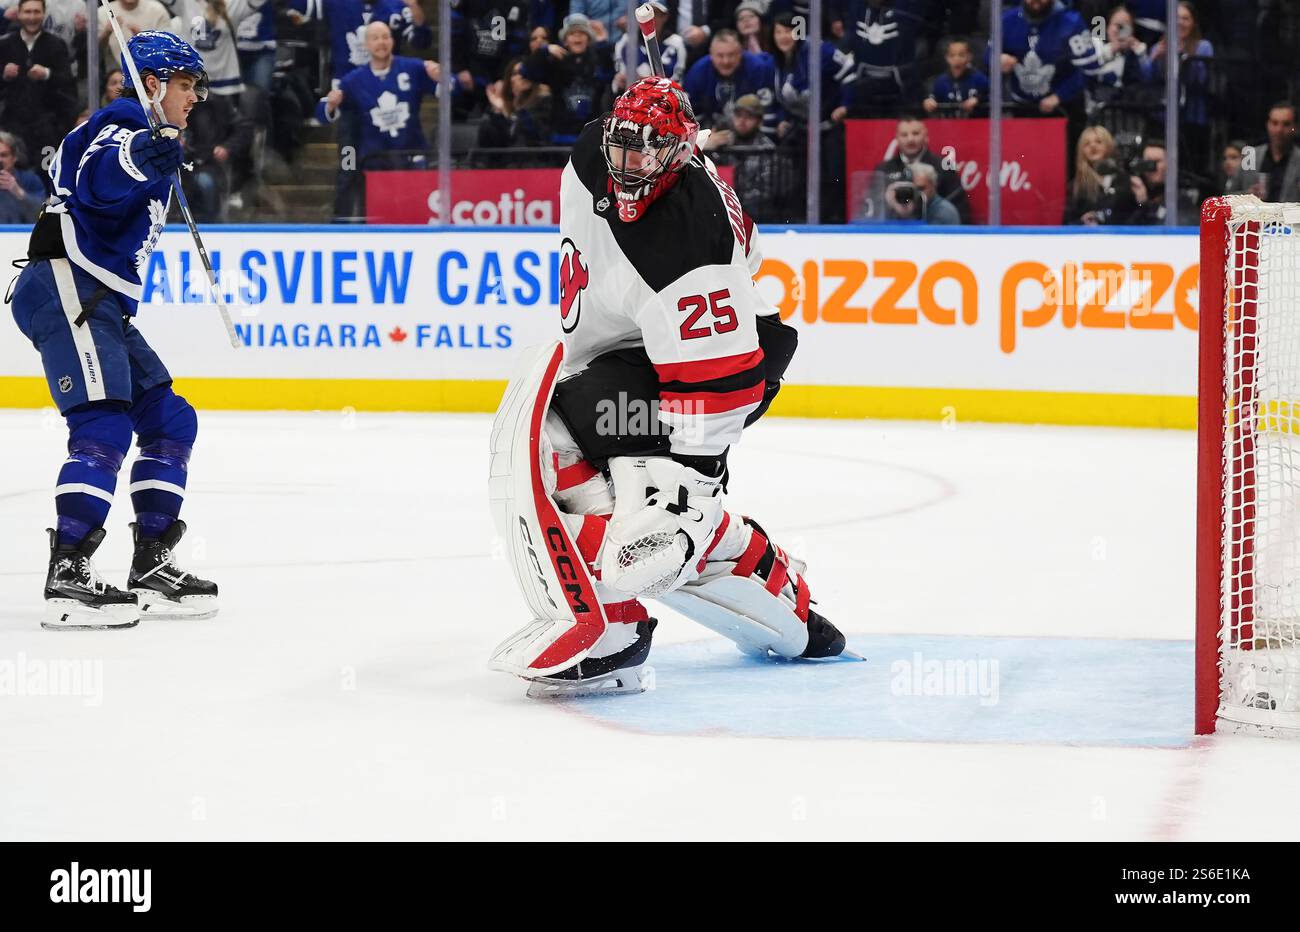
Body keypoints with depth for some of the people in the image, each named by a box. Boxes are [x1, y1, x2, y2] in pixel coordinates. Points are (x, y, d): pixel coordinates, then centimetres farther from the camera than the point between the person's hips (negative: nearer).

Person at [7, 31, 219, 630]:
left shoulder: (150, 142, 24)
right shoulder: (122, 126, -9)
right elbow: (98, 180, -32)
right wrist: (141, 159, -49)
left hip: (103, 305, 11)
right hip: (67, 290, -11)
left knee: (170, 420, 11)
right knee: (104, 427, -21)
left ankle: (151, 568, 13)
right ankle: (68, 576, -27)